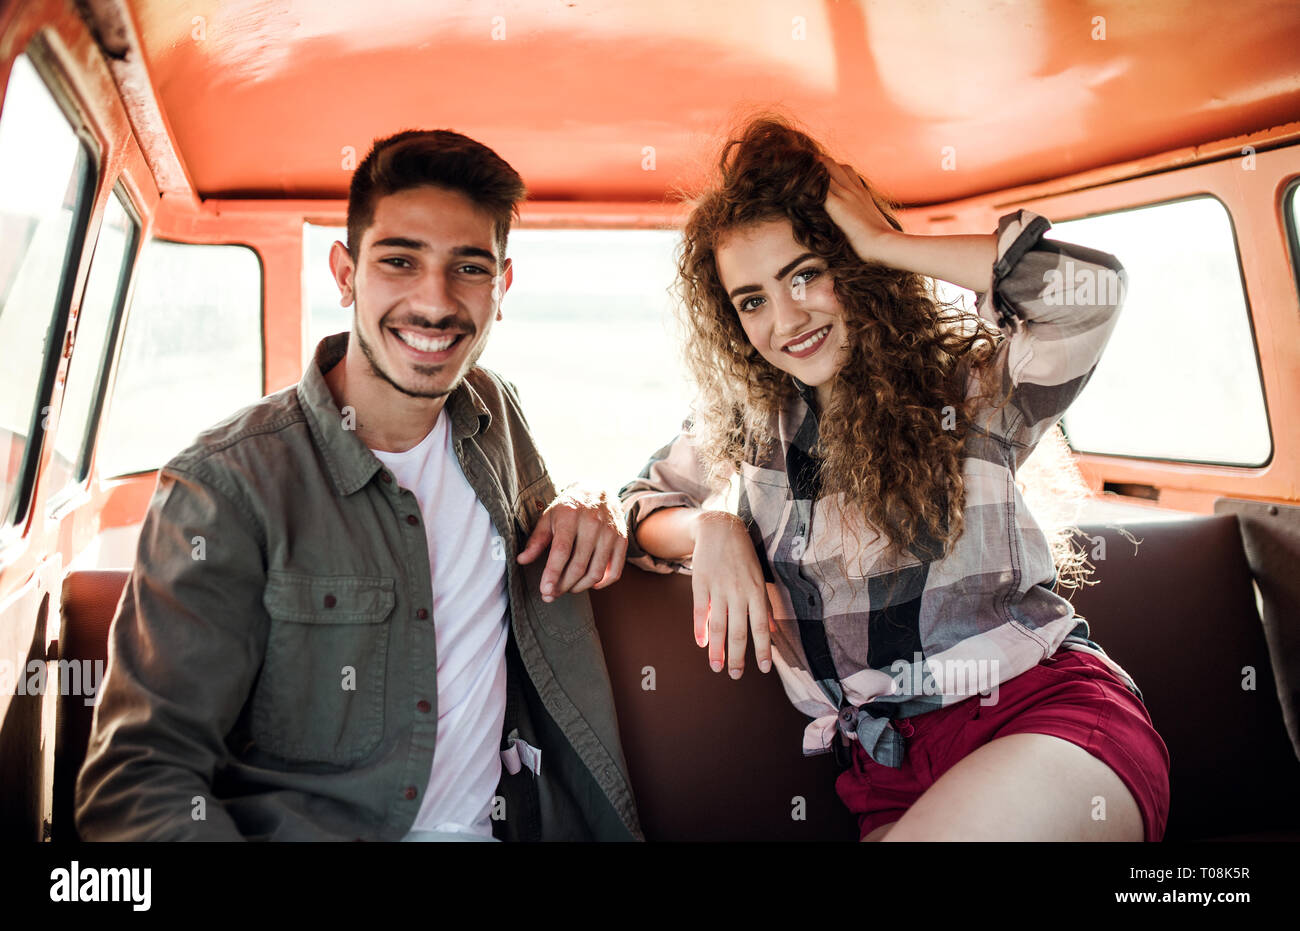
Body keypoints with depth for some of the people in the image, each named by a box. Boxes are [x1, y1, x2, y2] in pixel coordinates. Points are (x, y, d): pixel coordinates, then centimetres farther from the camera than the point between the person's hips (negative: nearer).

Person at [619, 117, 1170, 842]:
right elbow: (645, 504, 20)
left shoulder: (965, 384, -1)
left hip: (1047, 710, -2)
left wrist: (881, 243, -9)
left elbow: (1090, 288, -19)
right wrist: (712, 529, -5)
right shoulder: (746, 424, 11)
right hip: (889, 772, 3)